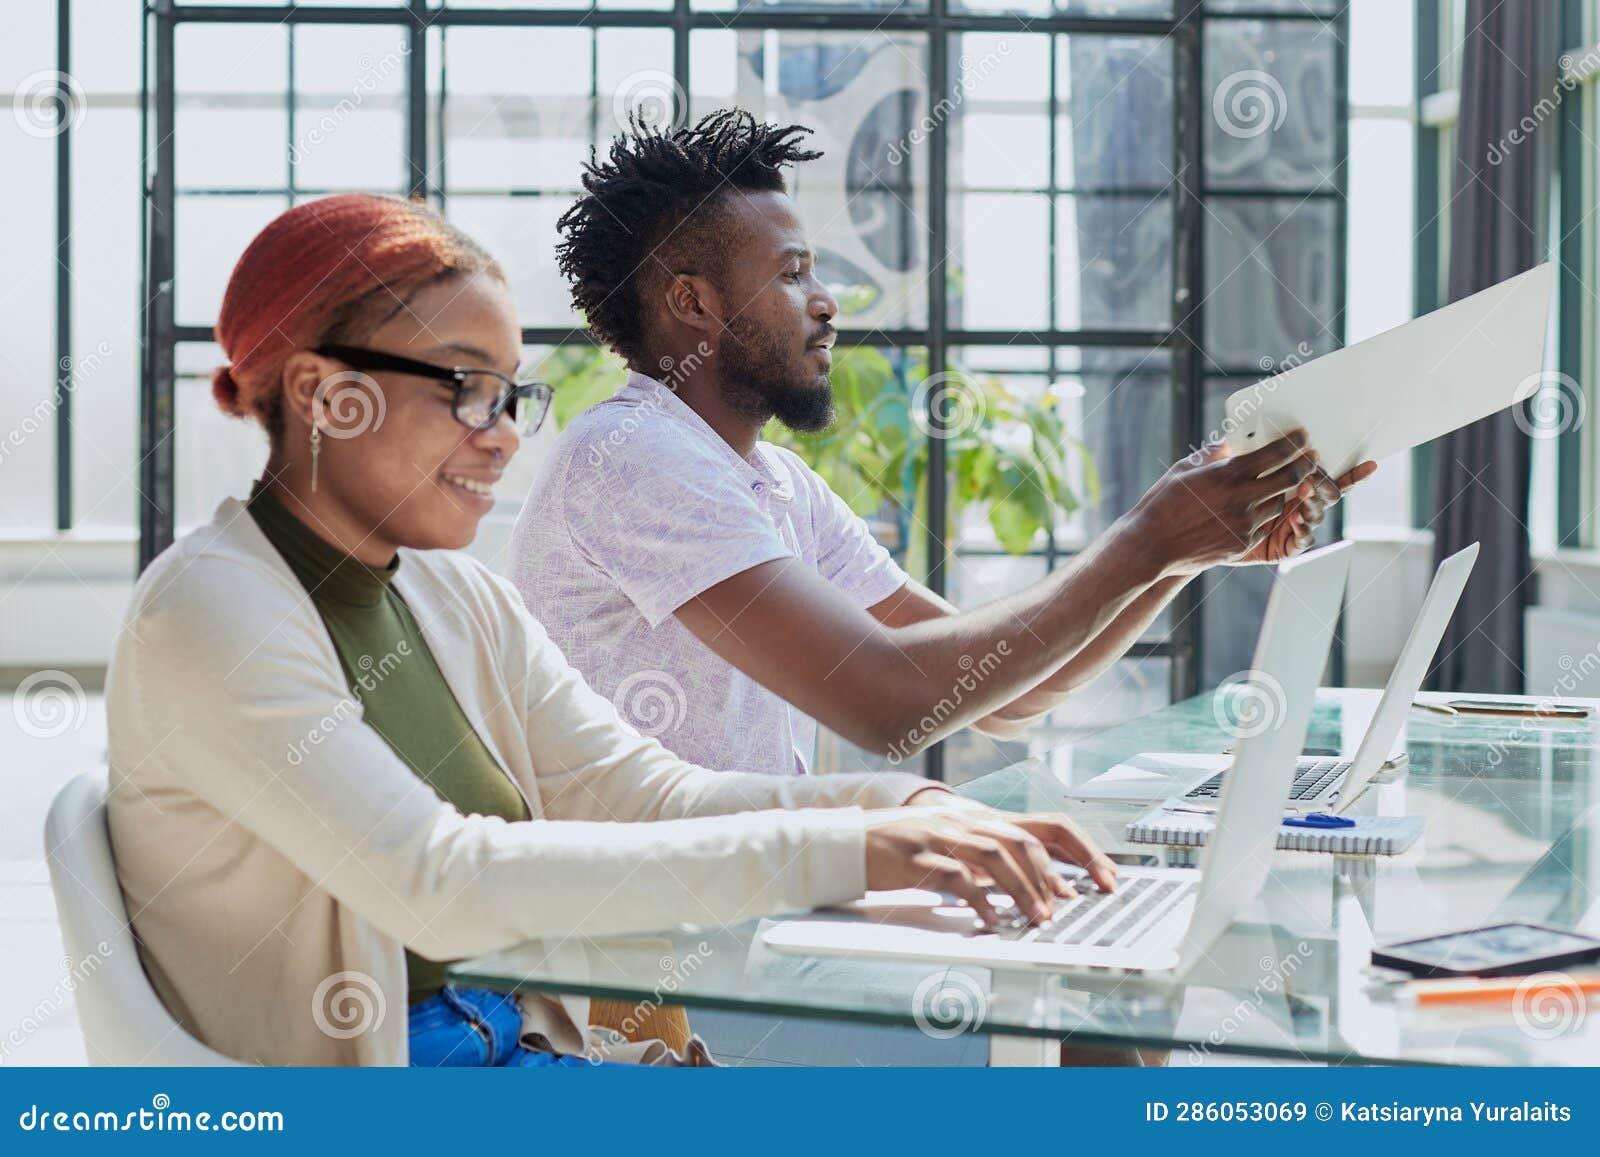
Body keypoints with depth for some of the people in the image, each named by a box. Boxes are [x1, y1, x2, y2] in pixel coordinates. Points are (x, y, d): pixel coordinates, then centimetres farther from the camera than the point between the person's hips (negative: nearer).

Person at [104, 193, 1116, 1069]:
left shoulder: (459, 599, 10)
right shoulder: (211, 616, -14)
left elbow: (641, 790, 3)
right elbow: (439, 882, -25)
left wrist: (903, 809, -14)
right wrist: (834, 851, -28)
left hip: (520, 1040, 7)